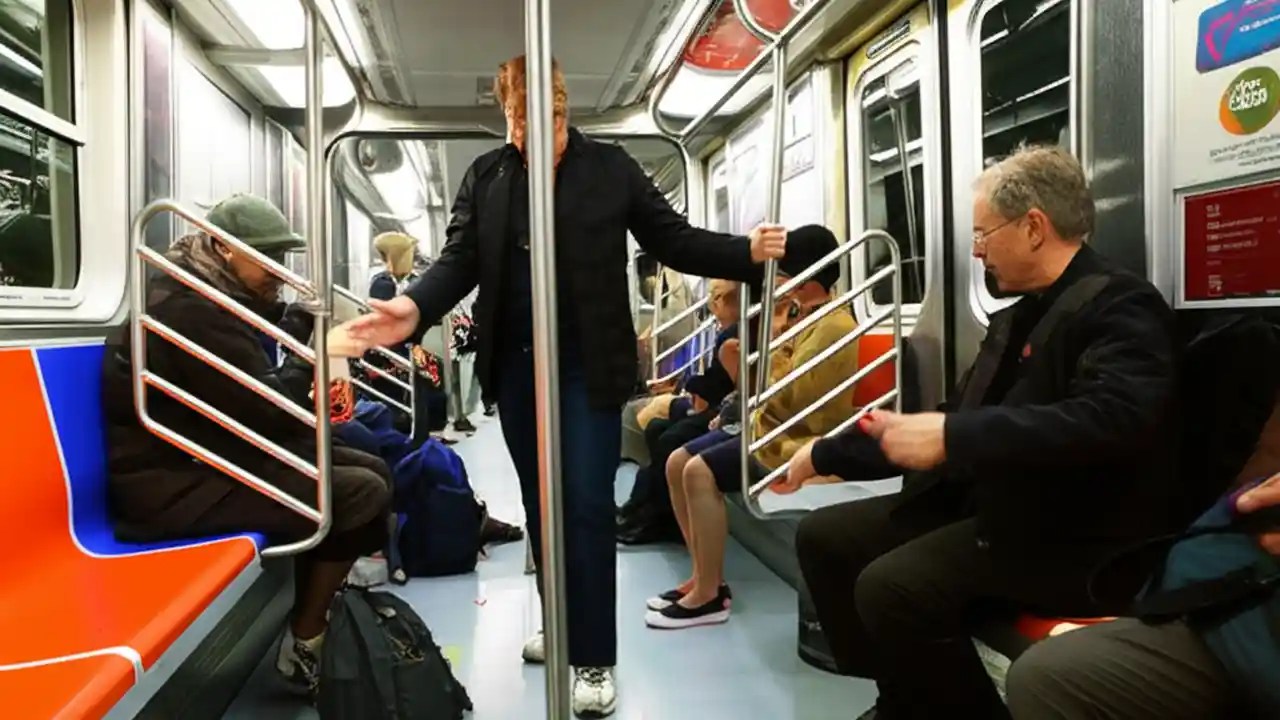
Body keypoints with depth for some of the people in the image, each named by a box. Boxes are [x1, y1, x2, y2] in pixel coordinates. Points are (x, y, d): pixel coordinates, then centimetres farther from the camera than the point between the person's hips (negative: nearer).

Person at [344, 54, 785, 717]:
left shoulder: (611, 168, -2)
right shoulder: (485, 177, 6)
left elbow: (672, 239, -1)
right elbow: (460, 259, 0)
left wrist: (746, 252, -16)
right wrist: (416, 308, -19)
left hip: (587, 366, -4)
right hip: (516, 366, 4)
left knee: (587, 507, -3)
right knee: (540, 504, 15)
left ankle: (595, 659, 10)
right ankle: (562, 627, 33)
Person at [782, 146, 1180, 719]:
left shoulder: (1118, 304, -11)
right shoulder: (1016, 319, 16)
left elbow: (1111, 418, -29)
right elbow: (951, 418, 20)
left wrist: (953, 436, -31)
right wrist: (825, 455, 19)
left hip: (1078, 536, -9)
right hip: (991, 503, 9)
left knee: (890, 586, -29)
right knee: (823, 536, 3)